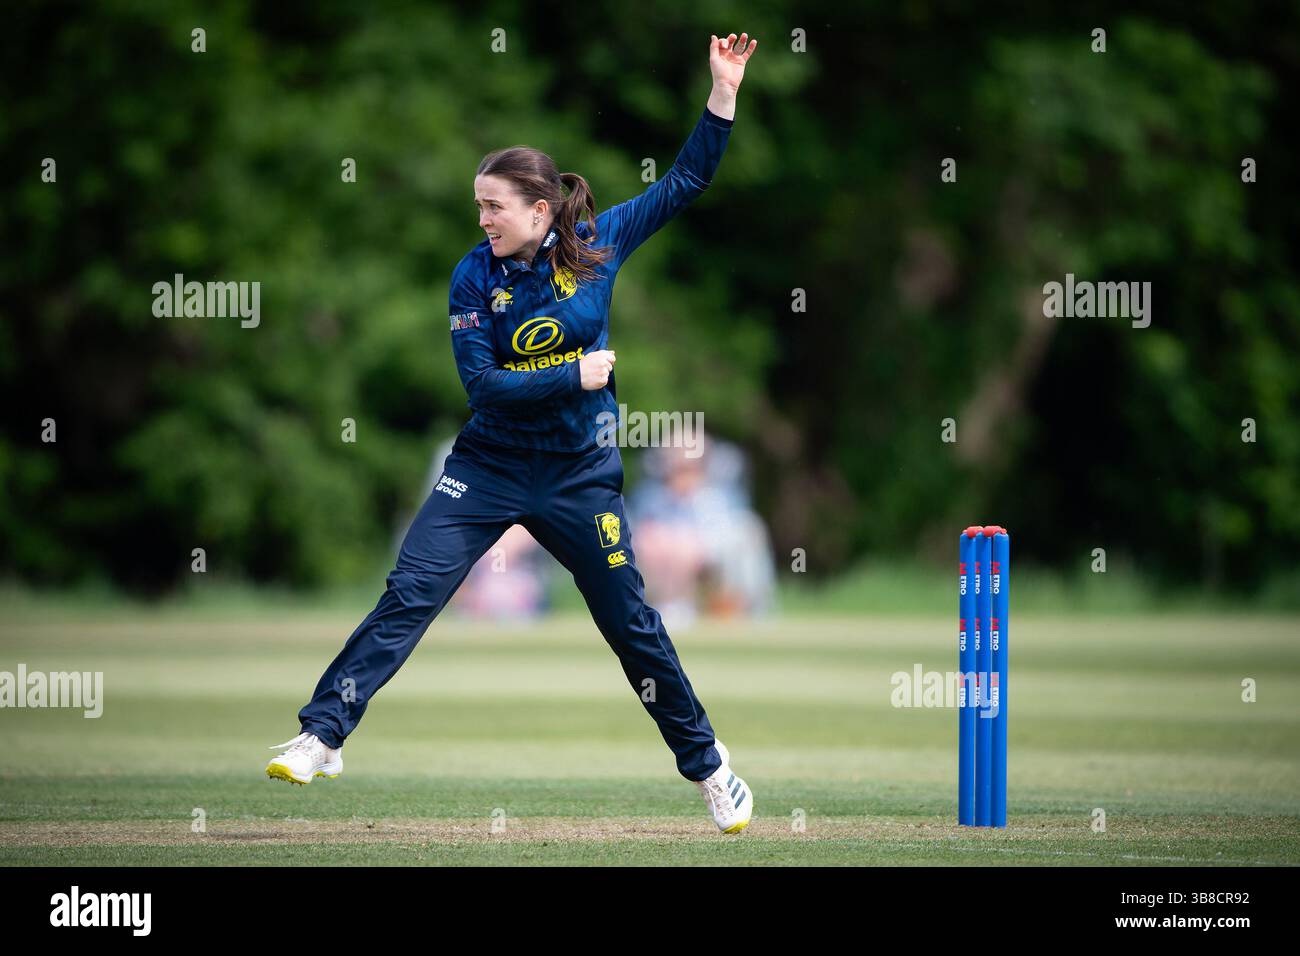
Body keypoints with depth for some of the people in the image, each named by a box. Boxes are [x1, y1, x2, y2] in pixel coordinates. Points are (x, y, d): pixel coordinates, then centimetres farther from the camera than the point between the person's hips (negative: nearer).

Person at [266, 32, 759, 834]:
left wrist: (724, 96, -9)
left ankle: (708, 765, 23)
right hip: (489, 466, 0)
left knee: (630, 623, 8)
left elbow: (685, 183, -1)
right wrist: (575, 377, -19)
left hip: (578, 473, 0)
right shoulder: (476, 277, -8)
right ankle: (323, 737, -14)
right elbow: (481, 384, -14)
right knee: (410, 595, -13)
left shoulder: (598, 244, -5)